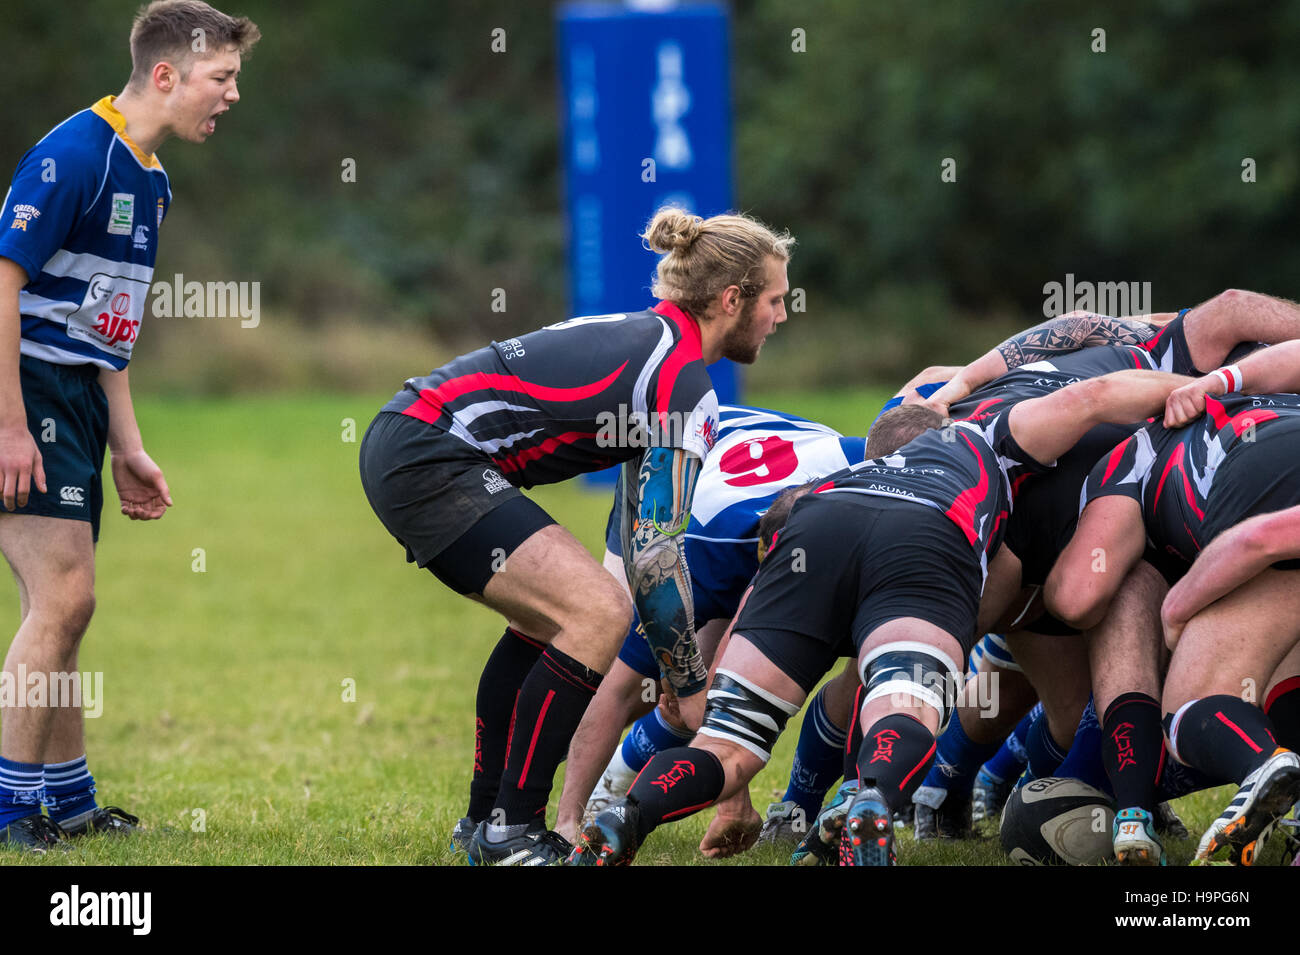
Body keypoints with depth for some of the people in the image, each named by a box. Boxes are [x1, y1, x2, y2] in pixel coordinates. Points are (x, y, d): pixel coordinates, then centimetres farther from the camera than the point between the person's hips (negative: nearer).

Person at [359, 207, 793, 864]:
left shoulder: (647, 338, 19)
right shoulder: (684, 387, -11)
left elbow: (638, 534, 26)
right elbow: (654, 554, -12)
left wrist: (667, 668, 26)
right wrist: (689, 688, -3)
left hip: (399, 444, 10)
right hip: (429, 460, -10)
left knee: (550, 615, 21)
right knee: (598, 612, -13)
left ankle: (484, 818, 25)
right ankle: (511, 833, -8)